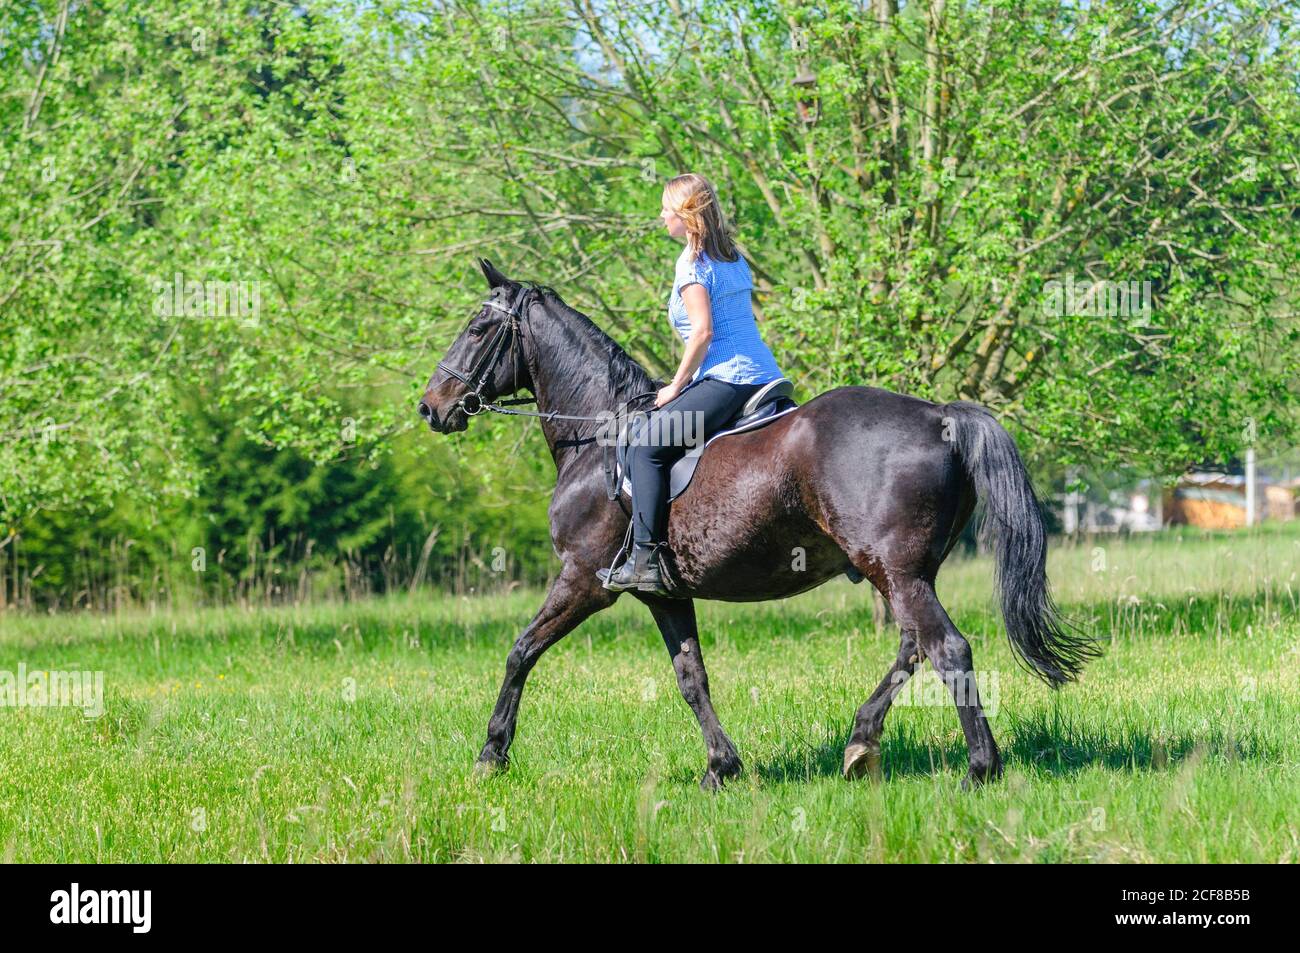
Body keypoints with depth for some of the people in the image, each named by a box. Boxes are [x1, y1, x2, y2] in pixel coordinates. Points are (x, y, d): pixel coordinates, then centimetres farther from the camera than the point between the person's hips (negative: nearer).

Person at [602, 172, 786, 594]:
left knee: (646, 446, -10)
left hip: (726, 378, -10)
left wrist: (677, 385, -8)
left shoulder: (692, 263, -8)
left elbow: (703, 330, -17)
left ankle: (644, 560, -17)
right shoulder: (734, 258, 18)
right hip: (765, 373, 10)